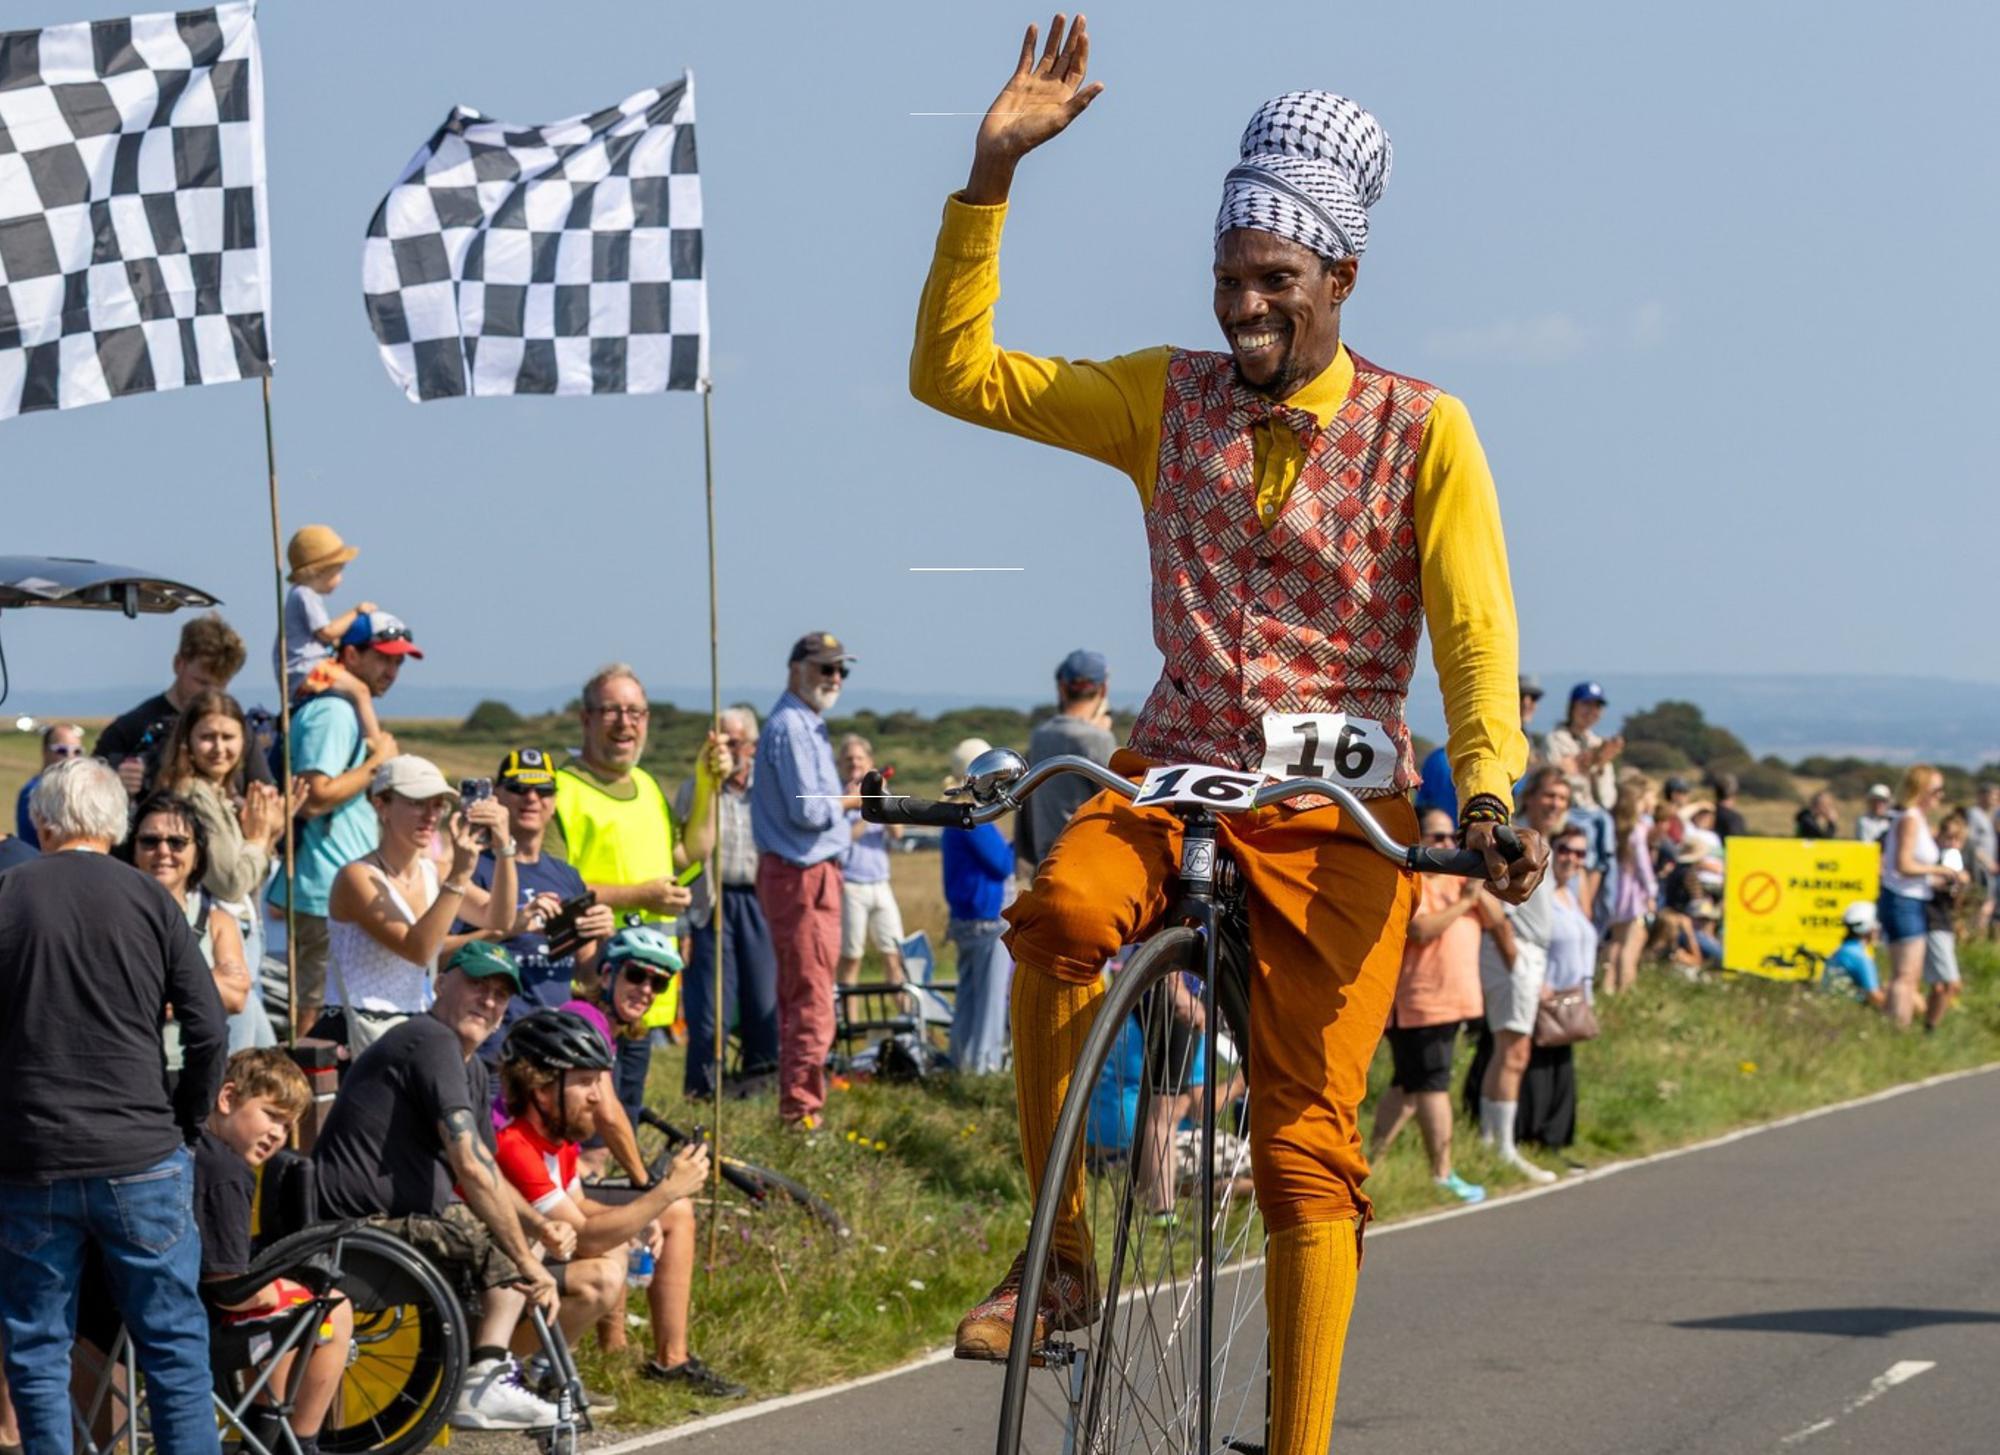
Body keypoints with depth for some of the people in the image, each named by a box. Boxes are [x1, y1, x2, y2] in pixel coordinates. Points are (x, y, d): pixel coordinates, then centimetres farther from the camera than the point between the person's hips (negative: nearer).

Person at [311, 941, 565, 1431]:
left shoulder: (472, 1068, 19)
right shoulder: (431, 1042, -15)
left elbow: (487, 1177, 21)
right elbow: (471, 1167, -23)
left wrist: (541, 1227, 0)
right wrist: (527, 1264, -21)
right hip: (365, 1224, -11)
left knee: (521, 1232, 14)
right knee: (502, 1240, -13)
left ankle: (488, 1379, -2)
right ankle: (486, 1386, -11)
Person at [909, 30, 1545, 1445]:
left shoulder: (1422, 432, -2)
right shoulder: (1168, 396, 6)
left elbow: (1476, 627, -8)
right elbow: (956, 371, 5)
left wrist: (1487, 788, -25)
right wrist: (993, 172, -5)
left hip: (1338, 811, -2)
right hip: (1175, 773, 2)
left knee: (1306, 1144, -8)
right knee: (1058, 914, -32)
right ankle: (1061, 1253, -18)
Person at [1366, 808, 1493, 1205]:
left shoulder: (1456, 879, 17)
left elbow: (1494, 918, 11)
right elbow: (1421, 930, -23)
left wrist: (1478, 891, -7)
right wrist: (1462, 904, -18)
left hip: (1452, 1001, 9)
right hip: (1416, 1004, -9)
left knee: (1408, 1084, 12)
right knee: (1431, 1084, -9)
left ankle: (1370, 1162, 16)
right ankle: (1442, 1174, -9)